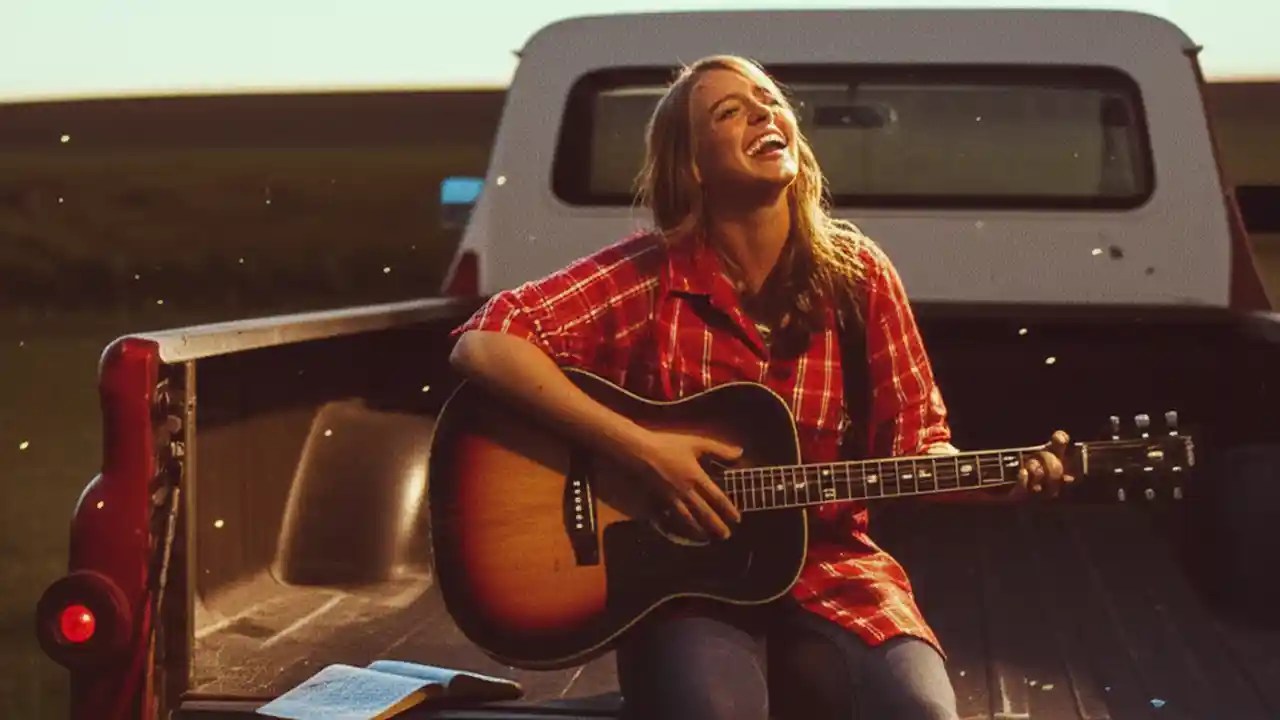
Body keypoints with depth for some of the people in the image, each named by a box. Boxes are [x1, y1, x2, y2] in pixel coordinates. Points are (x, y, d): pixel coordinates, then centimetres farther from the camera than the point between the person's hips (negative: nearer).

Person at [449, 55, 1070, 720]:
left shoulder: (855, 273, 2)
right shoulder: (649, 276, -7)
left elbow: (914, 444, 6)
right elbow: (484, 344, -16)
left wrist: (1008, 478, -14)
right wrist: (637, 447, -23)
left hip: (828, 569, 3)